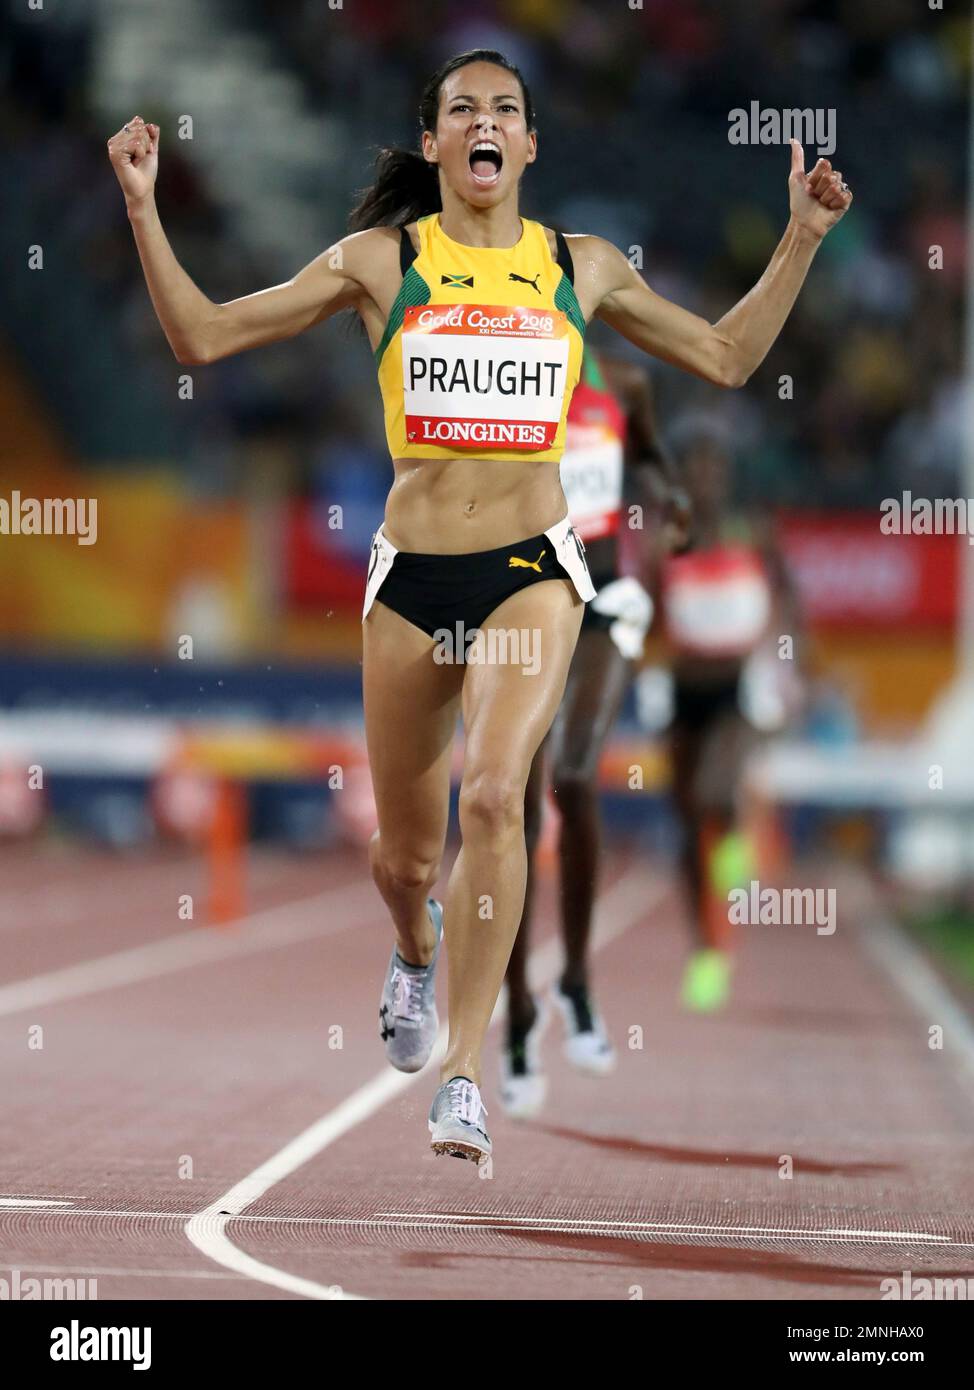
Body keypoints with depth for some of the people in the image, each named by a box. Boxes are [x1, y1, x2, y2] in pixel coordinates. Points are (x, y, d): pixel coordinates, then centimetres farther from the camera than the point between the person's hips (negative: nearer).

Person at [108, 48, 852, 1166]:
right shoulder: (380, 261, 3)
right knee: (405, 859, 10)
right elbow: (203, 336, 3)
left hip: (531, 569, -1)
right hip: (410, 574, 1)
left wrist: (801, 237, 12)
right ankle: (418, 953, 50)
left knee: (494, 793, -26)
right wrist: (142, 208, -5)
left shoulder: (582, 267, 8)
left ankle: (464, 1074, -20)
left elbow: (726, 358, 18)